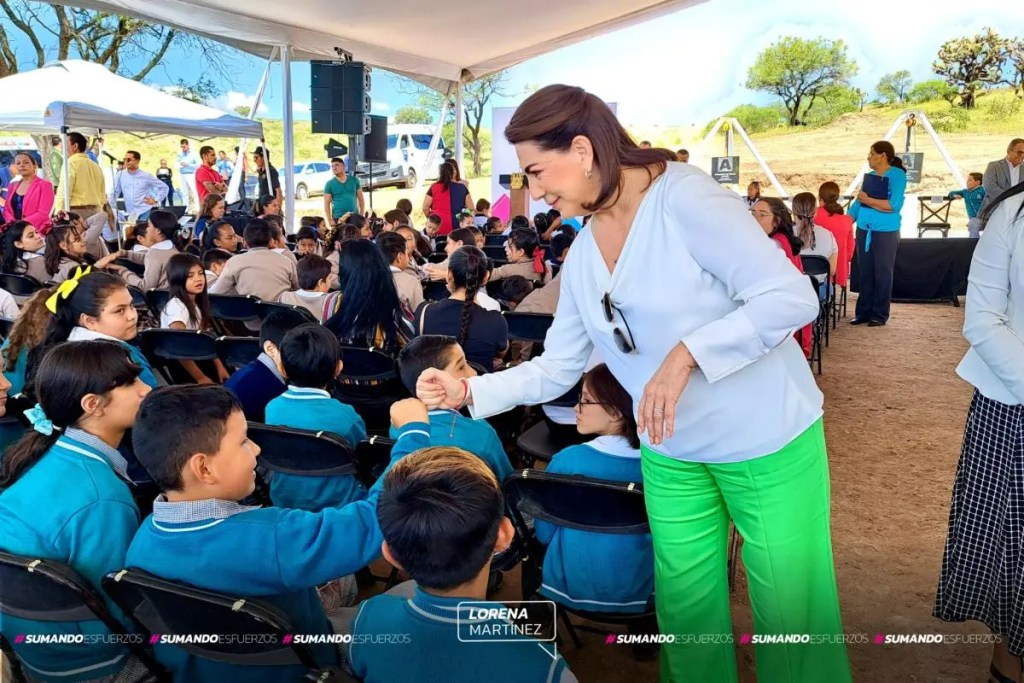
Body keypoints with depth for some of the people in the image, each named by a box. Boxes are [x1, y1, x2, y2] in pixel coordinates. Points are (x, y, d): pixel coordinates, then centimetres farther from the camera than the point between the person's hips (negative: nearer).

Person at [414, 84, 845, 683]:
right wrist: (468, 391, -5)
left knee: (790, 611, 7)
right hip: (672, 456, 6)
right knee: (684, 614, 15)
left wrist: (686, 353, -29)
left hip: (768, 441, -6)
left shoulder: (683, 196, -18)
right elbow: (556, 369, 7)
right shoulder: (582, 256, 4)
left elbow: (792, 297, -22)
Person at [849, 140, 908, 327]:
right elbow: (859, 201, 12)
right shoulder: (870, 175, 11)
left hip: (886, 232, -6)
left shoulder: (897, 175, -7)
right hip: (864, 230, 6)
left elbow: (894, 205, -19)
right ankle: (864, 312, 15)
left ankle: (880, 315, 8)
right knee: (866, 273, 9)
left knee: (882, 274, 2)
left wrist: (868, 200, -14)